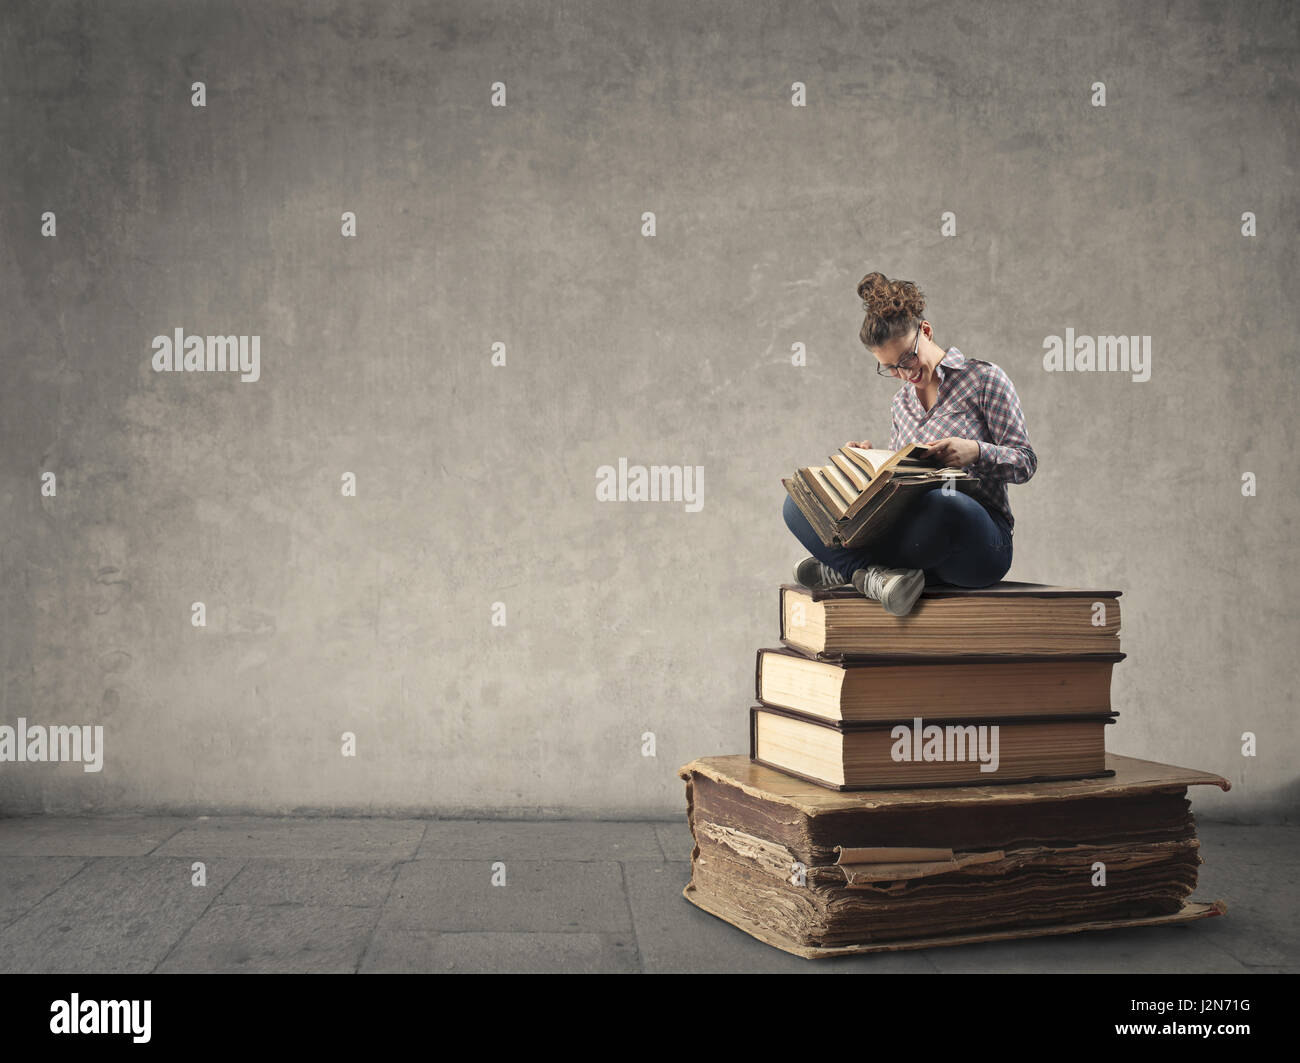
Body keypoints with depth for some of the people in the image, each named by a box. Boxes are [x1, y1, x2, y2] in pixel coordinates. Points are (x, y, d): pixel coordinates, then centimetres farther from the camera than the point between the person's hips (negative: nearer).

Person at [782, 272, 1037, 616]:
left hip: (981, 540, -5)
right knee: (798, 503, -10)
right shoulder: (902, 401, 21)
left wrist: (975, 451, -19)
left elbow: (1026, 461, 1)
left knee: (943, 502, -44)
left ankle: (851, 569, -22)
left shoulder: (984, 378, 3)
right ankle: (876, 576, -33)